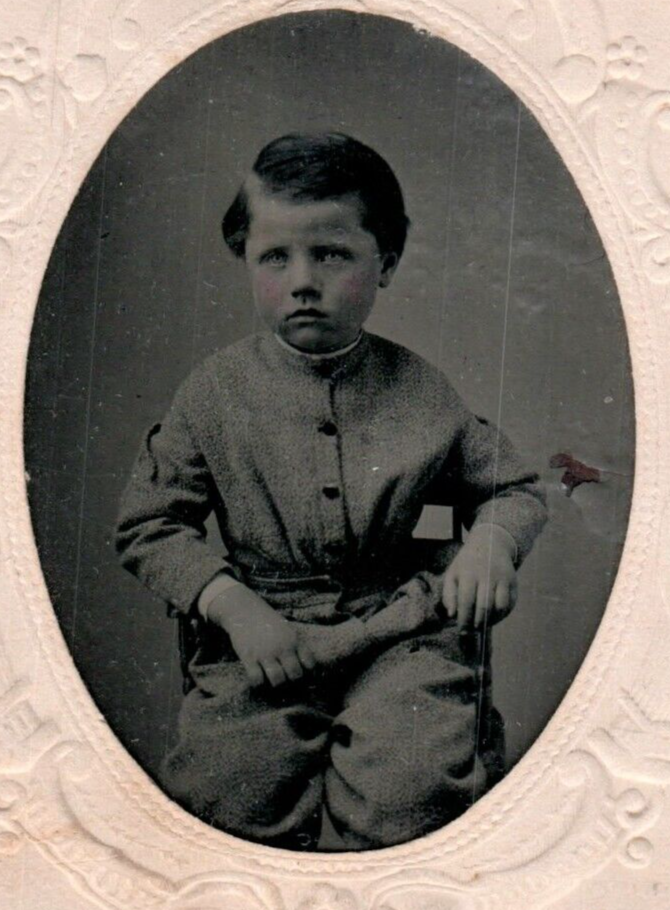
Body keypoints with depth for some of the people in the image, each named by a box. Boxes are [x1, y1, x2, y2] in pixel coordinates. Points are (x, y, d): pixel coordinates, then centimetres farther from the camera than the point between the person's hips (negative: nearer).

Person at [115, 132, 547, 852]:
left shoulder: (419, 390, 3)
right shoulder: (217, 390, 0)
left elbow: (514, 488, 16)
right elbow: (147, 525, 3)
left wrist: (492, 540, -8)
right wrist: (232, 605, -11)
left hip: (398, 628, 0)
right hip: (262, 634, 0)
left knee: (411, 799, -21)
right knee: (225, 800, -19)